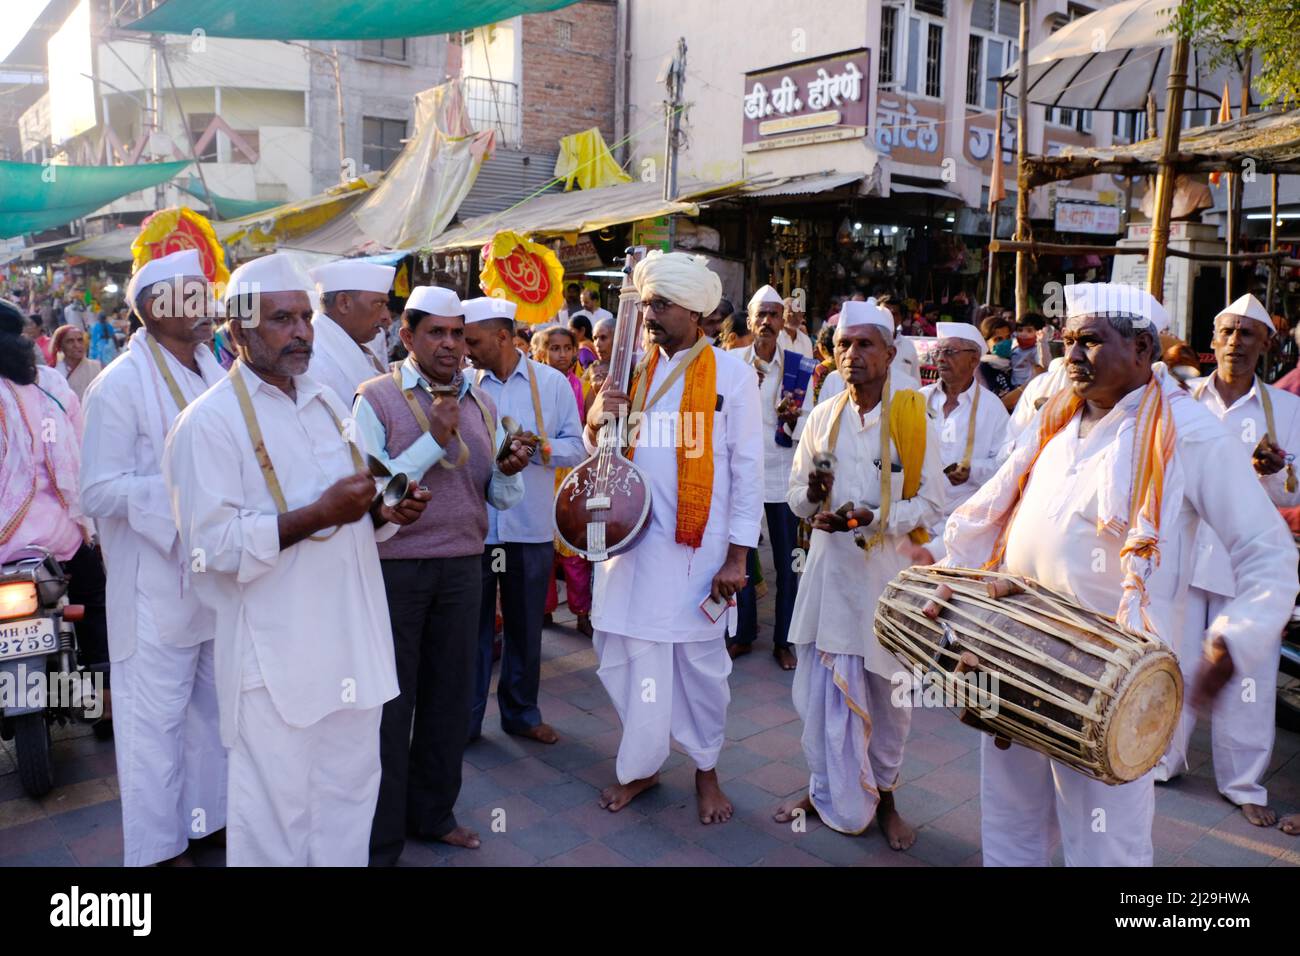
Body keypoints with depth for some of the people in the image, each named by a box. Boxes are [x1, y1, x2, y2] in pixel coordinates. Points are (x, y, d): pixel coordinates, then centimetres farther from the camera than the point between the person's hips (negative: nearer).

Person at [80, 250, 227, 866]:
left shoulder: (217, 373, 8)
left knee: (214, 708, 18)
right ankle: (156, 845, 23)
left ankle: (212, 817, 35)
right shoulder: (120, 386, -13)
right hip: (156, 585, -6)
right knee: (156, 720, 6)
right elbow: (100, 492, -16)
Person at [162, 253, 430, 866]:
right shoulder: (210, 422, -11)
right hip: (275, 654, -6)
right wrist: (319, 515, -24)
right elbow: (212, 544, -19)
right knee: (276, 806, 7)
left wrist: (386, 513, -1)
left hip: (351, 638, 7)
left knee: (350, 793, 18)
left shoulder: (326, 402, 11)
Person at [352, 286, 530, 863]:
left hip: (463, 567, 5)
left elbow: (504, 497, 9)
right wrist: (434, 440, -20)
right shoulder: (377, 398, -6)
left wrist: (509, 471, -12)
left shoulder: (481, 405, 8)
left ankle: (432, 812, 34)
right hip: (395, 569, -4)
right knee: (390, 702, 6)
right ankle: (381, 838, 23)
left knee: (449, 695, 14)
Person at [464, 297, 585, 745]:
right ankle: (464, 718, 22)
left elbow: (576, 448, -1)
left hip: (531, 528, 0)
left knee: (525, 626, 13)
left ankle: (522, 712, 30)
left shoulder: (552, 383, 0)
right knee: (472, 624, 8)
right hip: (474, 525, 0)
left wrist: (539, 447, -18)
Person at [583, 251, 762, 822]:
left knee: (701, 662, 8)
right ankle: (641, 765, 28)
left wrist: (737, 557, -8)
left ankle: (706, 770, 29)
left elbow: (747, 469, -4)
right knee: (627, 655, 7)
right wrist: (596, 423, -10)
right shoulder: (632, 368, 8)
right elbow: (600, 455, 12)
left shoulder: (732, 374, -4)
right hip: (632, 537, 4)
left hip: (698, 546, -3)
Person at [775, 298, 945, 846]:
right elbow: (798, 497, 11)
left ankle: (883, 796, 29)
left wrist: (872, 519, -18)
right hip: (829, 570, 3)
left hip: (888, 573, -2)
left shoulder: (913, 417, -4)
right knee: (819, 691, 8)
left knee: (888, 694, 9)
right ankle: (825, 792, 28)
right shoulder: (822, 417, 5)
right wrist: (813, 494, -12)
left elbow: (930, 504, -4)